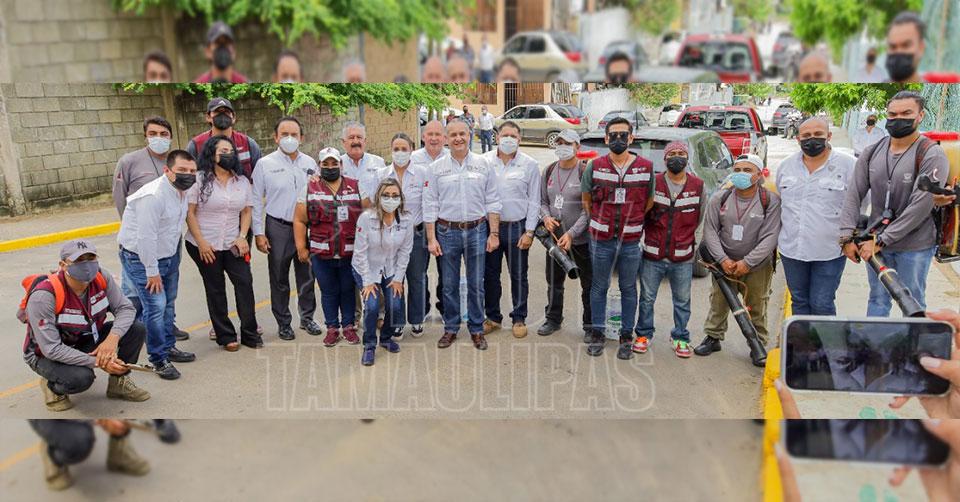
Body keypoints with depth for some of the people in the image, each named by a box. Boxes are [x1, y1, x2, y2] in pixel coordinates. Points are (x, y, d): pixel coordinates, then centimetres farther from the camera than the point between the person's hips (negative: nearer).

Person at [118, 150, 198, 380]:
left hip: (167, 255, 9)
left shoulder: (182, 191, 1)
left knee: (167, 304, 18)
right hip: (140, 258, -9)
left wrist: (174, 260, 16)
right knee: (155, 307, -11)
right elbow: (146, 237, -27)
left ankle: (168, 347, 34)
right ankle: (159, 360, 1)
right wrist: (152, 271, -21)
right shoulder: (153, 196, -28)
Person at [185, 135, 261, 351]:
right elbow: (190, 213, -7)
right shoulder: (200, 179, -5)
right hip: (204, 246, -3)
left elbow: (247, 211, 10)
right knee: (215, 289, 5)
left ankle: (249, 333, 7)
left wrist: (242, 237, -3)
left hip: (233, 245, 3)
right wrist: (201, 243, -13)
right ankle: (225, 336, 16)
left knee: (245, 282, -5)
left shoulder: (241, 181, 7)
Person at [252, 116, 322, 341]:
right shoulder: (265, 164, -4)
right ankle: (283, 322, 22)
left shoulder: (310, 163, 5)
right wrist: (259, 233, -6)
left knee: (307, 276, 12)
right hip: (278, 228, -2)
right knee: (279, 279, 8)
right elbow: (256, 201, -2)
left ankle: (307, 317, 28)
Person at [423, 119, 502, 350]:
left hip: (477, 230, 0)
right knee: (449, 285, 9)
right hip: (447, 231, 0)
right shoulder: (436, 167, 2)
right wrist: (431, 239, -2)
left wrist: (494, 233, -2)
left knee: (476, 285, 7)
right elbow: (430, 205, 2)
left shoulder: (483, 164, 2)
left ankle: (476, 329, 21)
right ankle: (450, 328, 23)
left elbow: (492, 201, 3)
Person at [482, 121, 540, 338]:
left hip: (517, 227, -1)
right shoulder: (484, 161, 1)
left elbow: (534, 201, 0)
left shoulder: (530, 165, -1)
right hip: (488, 225, 2)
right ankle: (492, 317, 25)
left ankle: (519, 318, 22)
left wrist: (529, 232, -5)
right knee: (490, 275, 10)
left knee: (519, 276, 7)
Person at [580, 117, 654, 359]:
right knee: (599, 287, 10)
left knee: (628, 289, 10)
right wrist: (598, 223, 9)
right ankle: (597, 333, 23)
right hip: (601, 239, 0)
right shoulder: (595, 167, -2)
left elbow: (649, 201, 10)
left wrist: (634, 222, 8)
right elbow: (586, 199, 10)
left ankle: (626, 336, 22)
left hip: (631, 241, 0)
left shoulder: (646, 167, -1)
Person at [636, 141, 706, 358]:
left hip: (683, 258, 1)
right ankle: (644, 334, 24)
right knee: (647, 298, 9)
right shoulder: (653, 183, -2)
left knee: (682, 301, 11)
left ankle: (680, 338, 25)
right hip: (653, 255, -1)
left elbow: (702, 219, 11)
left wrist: (687, 240, 11)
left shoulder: (698, 186, 2)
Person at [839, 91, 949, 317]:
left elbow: (920, 207, -19)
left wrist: (881, 241, -20)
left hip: (914, 246, -4)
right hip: (875, 242, 4)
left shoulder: (931, 155, -12)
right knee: (878, 299, 15)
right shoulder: (872, 152, 2)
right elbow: (854, 195, 0)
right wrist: (847, 236, -10)